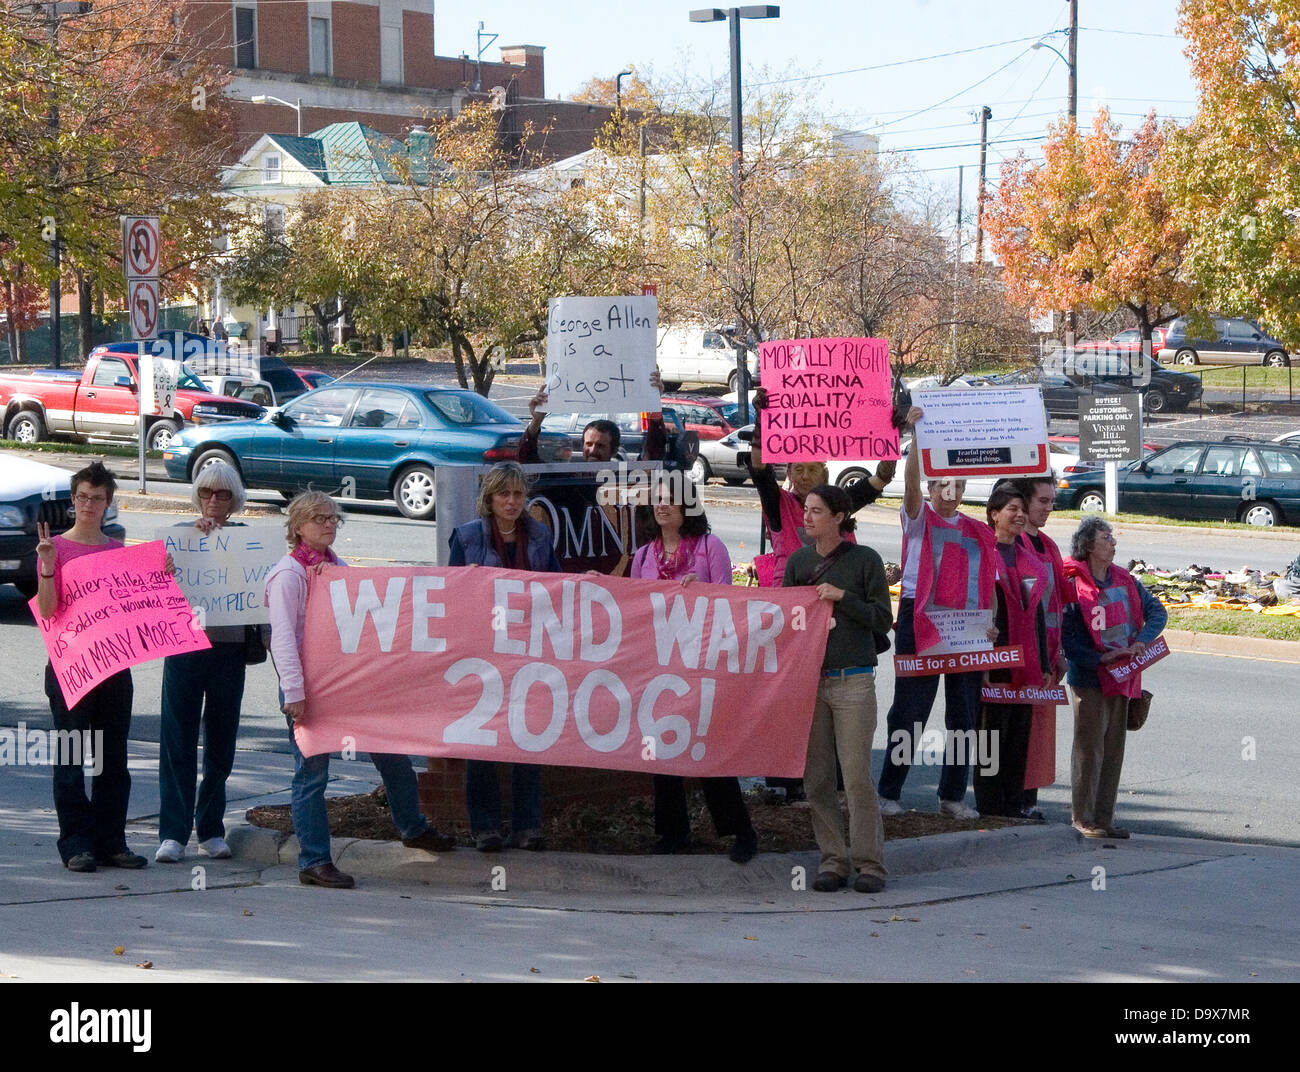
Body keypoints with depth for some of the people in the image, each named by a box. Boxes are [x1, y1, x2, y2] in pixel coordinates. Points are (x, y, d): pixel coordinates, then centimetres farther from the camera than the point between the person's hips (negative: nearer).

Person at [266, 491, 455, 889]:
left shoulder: (338, 566, 13)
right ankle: (314, 862, 5)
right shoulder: (288, 574, -10)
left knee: (391, 753, 11)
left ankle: (414, 828, 30)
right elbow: (282, 637, -17)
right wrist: (294, 693, -22)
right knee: (312, 772, -2)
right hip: (310, 687, -7)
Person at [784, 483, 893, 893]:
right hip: (808, 678, 4)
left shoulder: (864, 560, 1)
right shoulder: (798, 561, 11)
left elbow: (882, 619, -1)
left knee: (857, 776, -5)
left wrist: (842, 597, -10)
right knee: (816, 778, 3)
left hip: (853, 681, -4)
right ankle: (833, 859, 10)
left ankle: (869, 862, 2)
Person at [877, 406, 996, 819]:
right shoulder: (919, 518, 4)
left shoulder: (978, 533, 16)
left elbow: (989, 584, 14)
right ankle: (889, 792, 3)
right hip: (920, 621, -4)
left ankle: (953, 795, 15)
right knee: (909, 710, -4)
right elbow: (911, 482, -15)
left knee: (963, 713, 6)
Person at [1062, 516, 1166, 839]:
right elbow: (1066, 638, -15)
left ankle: (1104, 818, 17)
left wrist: (1141, 642, -13)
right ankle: (1083, 818, 7)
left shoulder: (1125, 581, 7)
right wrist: (1100, 659, -23)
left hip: (1123, 677, 6)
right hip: (1089, 679, -6)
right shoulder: (1073, 587, -12)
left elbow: (1157, 611, 5)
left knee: (1114, 747, 9)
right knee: (1089, 748, -2)